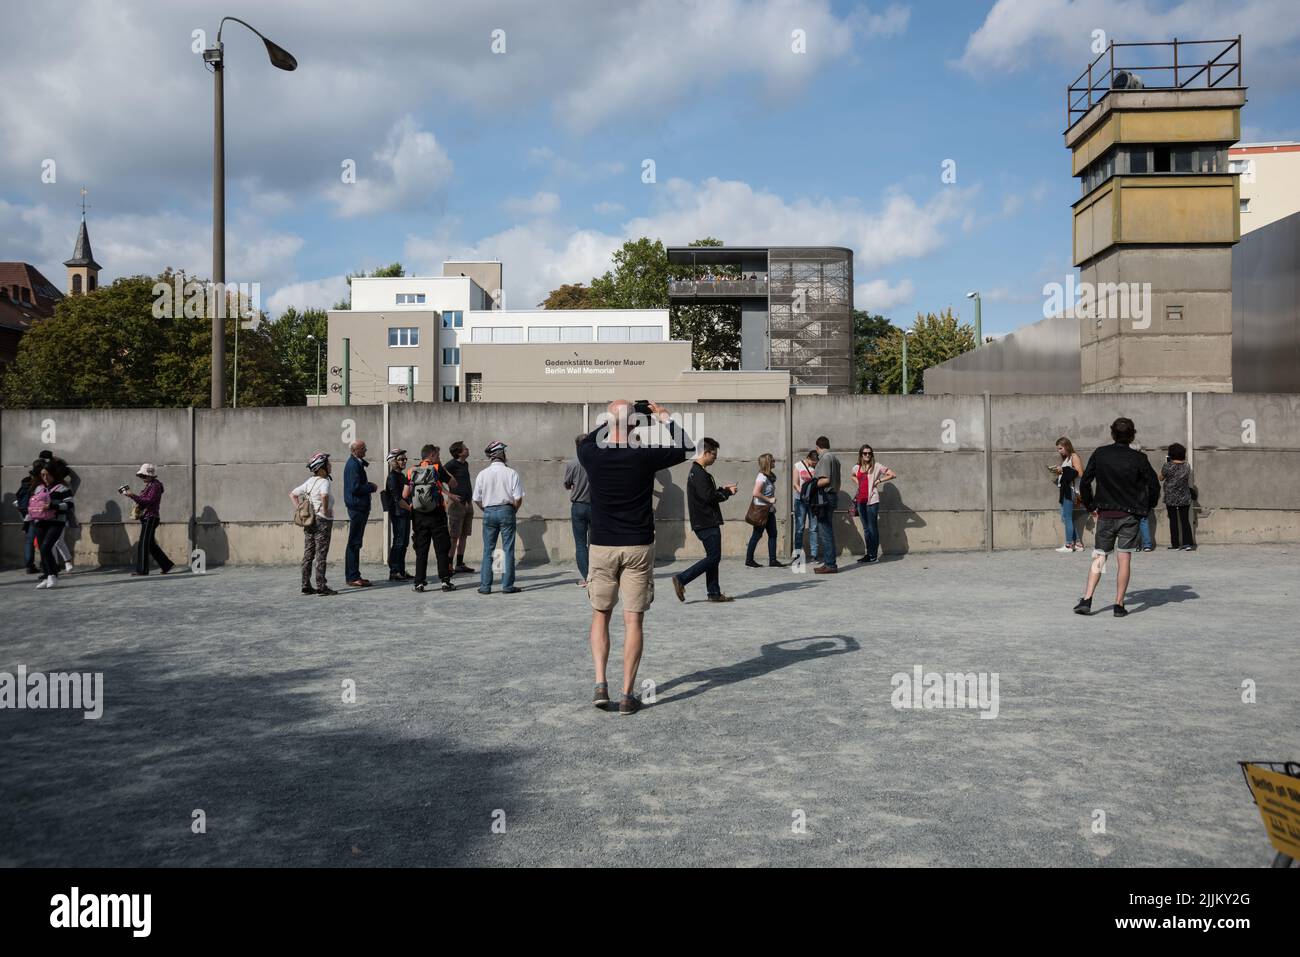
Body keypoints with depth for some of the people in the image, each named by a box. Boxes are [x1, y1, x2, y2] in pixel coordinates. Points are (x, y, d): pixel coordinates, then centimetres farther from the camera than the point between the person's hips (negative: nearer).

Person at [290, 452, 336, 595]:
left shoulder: (309, 482, 11)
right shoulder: (324, 482, -14)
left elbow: (292, 494, 19)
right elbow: (324, 495, -36)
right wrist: (326, 511, -22)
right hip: (322, 521, -8)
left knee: (308, 554, 10)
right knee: (321, 554, -4)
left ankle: (306, 585, 14)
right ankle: (321, 586, -3)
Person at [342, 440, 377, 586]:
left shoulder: (356, 463, 16)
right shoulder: (353, 465, -16)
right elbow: (355, 488, -22)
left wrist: (369, 485, 3)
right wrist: (371, 487, -10)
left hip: (359, 507, 11)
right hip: (357, 507, -11)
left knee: (355, 542, 14)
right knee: (354, 543, -6)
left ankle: (353, 575, 20)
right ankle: (352, 577, -3)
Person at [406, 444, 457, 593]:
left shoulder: (411, 472, 3)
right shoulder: (437, 469, -5)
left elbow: (405, 494, 1)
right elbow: (453, 482, 5)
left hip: (418, 515, 3)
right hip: (436, 515, -3)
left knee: (421, 550, 8)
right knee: (442, 549, 3)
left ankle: (419, 582, 6)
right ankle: (445, 581, 2)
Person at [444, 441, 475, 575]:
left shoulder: (465, 464, 13)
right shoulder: (451, 465, -12)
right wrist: (449, 494, -22)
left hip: (468, 503, 8)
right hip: (456, 504, -8)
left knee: (464, 535, 10)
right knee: (454, 536, -6)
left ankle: (460, 564, 17)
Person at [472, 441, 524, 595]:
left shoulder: (482, 474, 0)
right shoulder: (511, 473, -6)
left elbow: (477, 499, 3)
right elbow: (518, 498, -8)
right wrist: (513, 511, 8)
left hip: (488, 512, 2)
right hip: (506, 511, -2)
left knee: (488, 550, 7)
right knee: (508, 549, 3)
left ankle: (485, 586, 8)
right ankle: (507, 586, 3)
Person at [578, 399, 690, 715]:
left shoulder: (592, 455, -5)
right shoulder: (644, 455, -9)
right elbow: (684, 448, 8)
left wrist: (607, 420, 28)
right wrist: (665, 418, 18)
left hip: (602, 546, 2)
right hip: (638, 547, -1)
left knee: (600, 615, 16)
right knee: (633, 621, 4)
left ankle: (600, 685, 5)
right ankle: (627, 695, 4)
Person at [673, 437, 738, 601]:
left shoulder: (696, 471, 18)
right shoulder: (699, 473, -15)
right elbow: (708, 497, -22)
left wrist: (722, 489, 13)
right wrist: (727, 492, -8)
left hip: (704, 522, 11)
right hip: (707, 523, -11)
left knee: (713, 557, 12)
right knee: (713, 557, -8)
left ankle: (714, 593, 14)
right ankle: (681, 579, -8)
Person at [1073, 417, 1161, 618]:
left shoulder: (1099, 454, -2)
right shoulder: (1138, 459, -6)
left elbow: (1084, 483, 1)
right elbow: (1154, 485, -3)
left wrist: (1091, 506, 12)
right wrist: (1146, 507, 12)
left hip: (1105, 514, 2)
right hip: (1129, 516, -2)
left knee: (1098, 558, 9)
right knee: (1124, 561, 2)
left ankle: (1086, 600, -1)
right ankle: (1119, 605, 3)